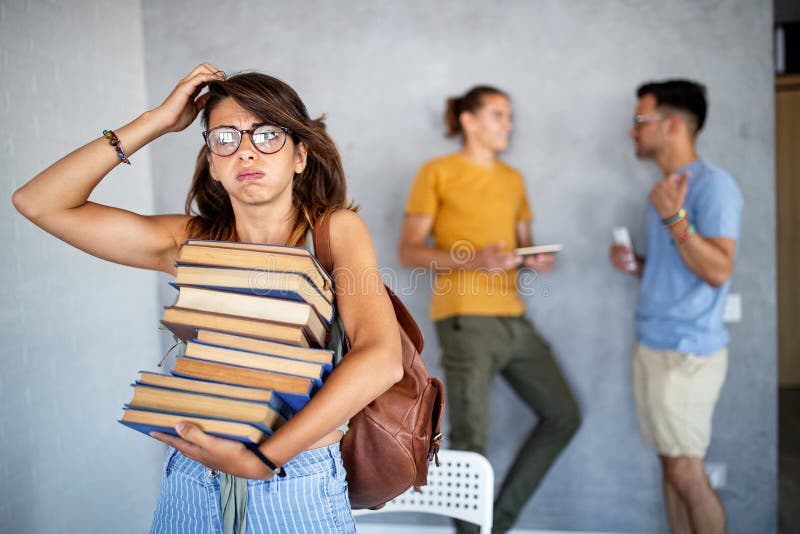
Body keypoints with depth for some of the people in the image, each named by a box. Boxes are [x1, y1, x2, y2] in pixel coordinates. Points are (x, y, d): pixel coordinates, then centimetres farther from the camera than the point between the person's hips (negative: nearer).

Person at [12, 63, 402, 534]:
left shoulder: (335, 229, -8)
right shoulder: (192, 241, 1)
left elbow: (382, 359, -21)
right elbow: (38, 202, 0)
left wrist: (262, 459, -24)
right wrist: (156, 122, -4)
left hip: (297, 492, -2)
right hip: (191, 490, 3)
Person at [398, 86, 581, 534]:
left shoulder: (513, 179, 19)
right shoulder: (437, 172, 0)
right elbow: (409, 251, -4)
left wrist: (537, 260, 0)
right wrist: (471, 259, -19)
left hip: (514, 320, 7)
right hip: (466, 320, -7)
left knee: (564, 416, 8)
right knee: (471, 440, -5)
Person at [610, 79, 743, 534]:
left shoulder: (714, 185, -11)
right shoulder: (667, 189, 16)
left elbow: (718, 271, -20)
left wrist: (674, 218, -27)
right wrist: (637, 265, 6)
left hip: (688, 351, -8)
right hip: (653, 346, 8)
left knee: (686, 470, -3)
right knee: (671, 464, 13)